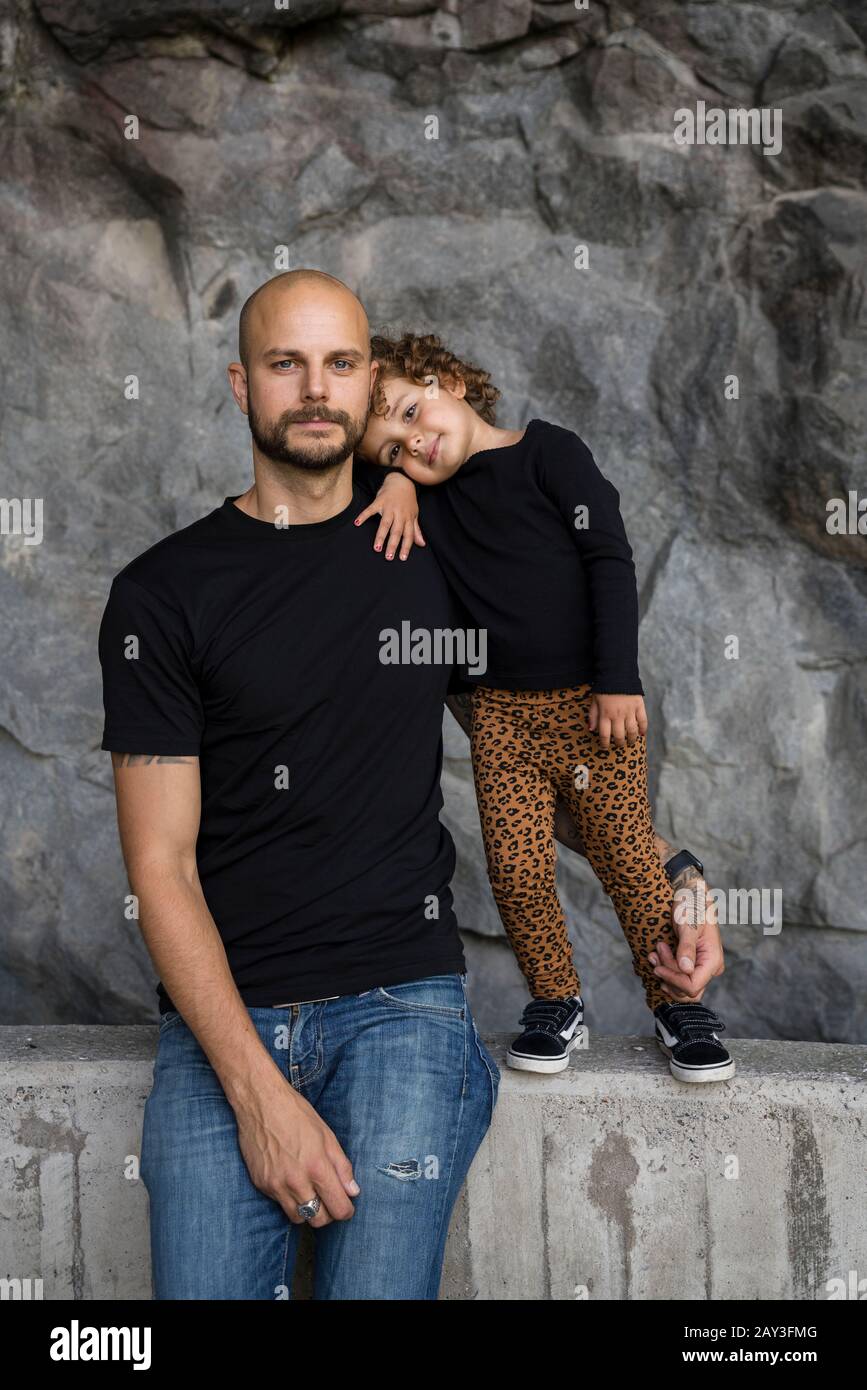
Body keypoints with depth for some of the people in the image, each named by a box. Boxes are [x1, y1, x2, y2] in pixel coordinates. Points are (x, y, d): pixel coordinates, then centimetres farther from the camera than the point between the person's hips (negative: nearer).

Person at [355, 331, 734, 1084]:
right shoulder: (427, 499, 7)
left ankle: (678, 1002, 18)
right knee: (518, 869, -2)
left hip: (592, 705, -3)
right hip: (503, 712, 4)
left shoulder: (550, 451, -5)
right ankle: (556, 1002, 17)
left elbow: (610, 560, -9)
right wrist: (395, 483, -3)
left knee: (629, 859, 2)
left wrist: (619, 681, -14)